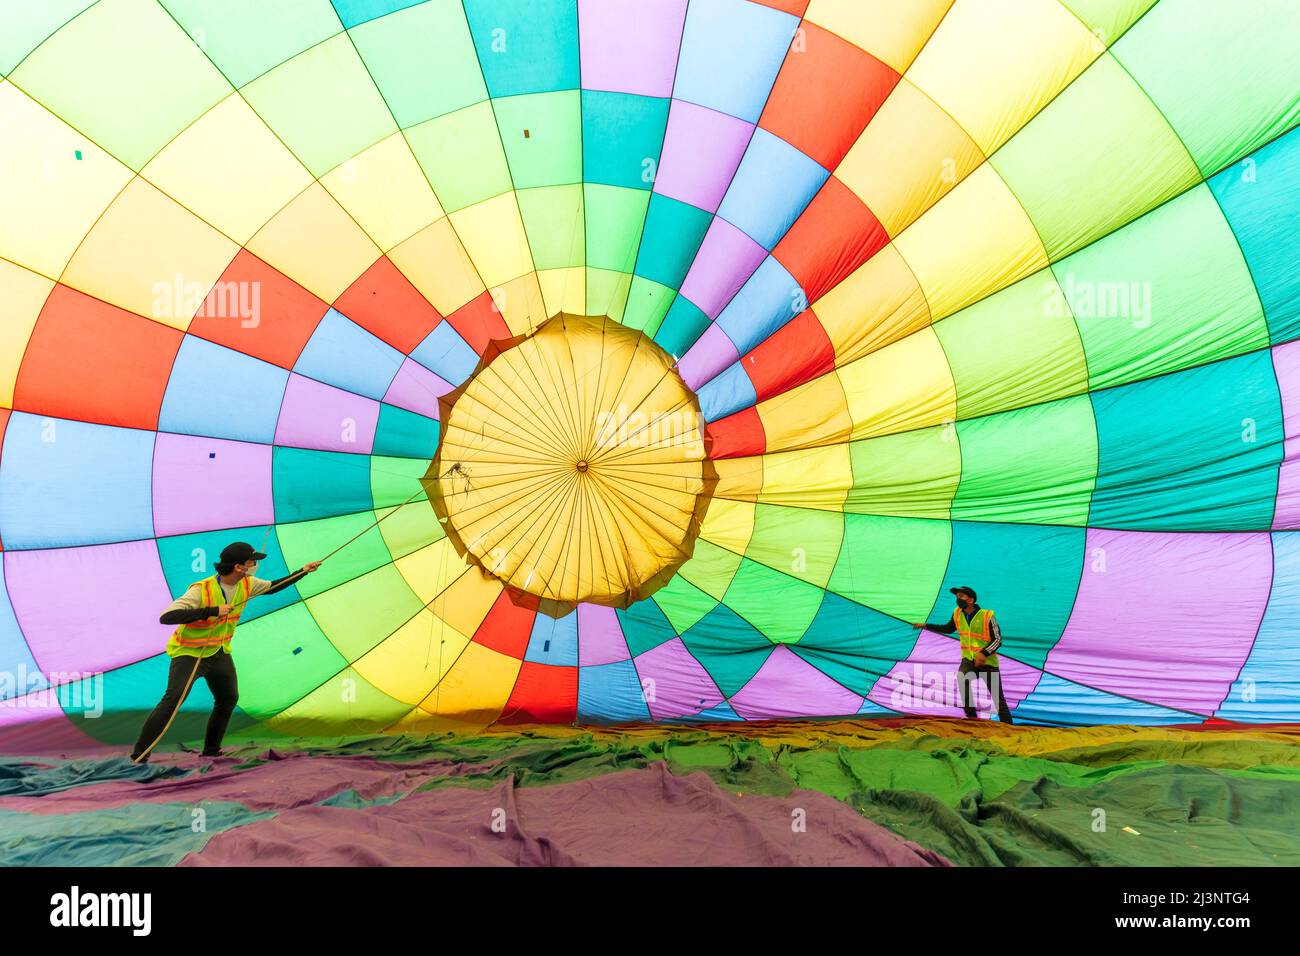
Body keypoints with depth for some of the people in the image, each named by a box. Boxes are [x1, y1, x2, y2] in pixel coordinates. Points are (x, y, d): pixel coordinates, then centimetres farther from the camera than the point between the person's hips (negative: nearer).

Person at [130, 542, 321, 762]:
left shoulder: (246, 584, -8)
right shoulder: (201, 590, -29)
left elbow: (272, 587, 13)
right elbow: (166, 617, -36)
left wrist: (303, 571, 9)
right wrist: (211, 611, -42)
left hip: (219, 652, 7)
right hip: (188, 653, -7)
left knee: (229, 699, 13)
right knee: (173, 700, -22)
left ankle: (211, 750, 30)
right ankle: (139, 755, -13)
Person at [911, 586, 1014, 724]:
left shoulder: (987, 616, -15)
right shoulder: (958, 613, 1)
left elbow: (998, 640, -11)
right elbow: (948, 629, 20)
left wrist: (984, 653, -27)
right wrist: (926, 626, 13)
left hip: (988, 661, -3)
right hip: (969, 659, 3)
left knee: (998, 697, 0)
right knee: (962, 677, -29)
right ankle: (971, 717, -21)